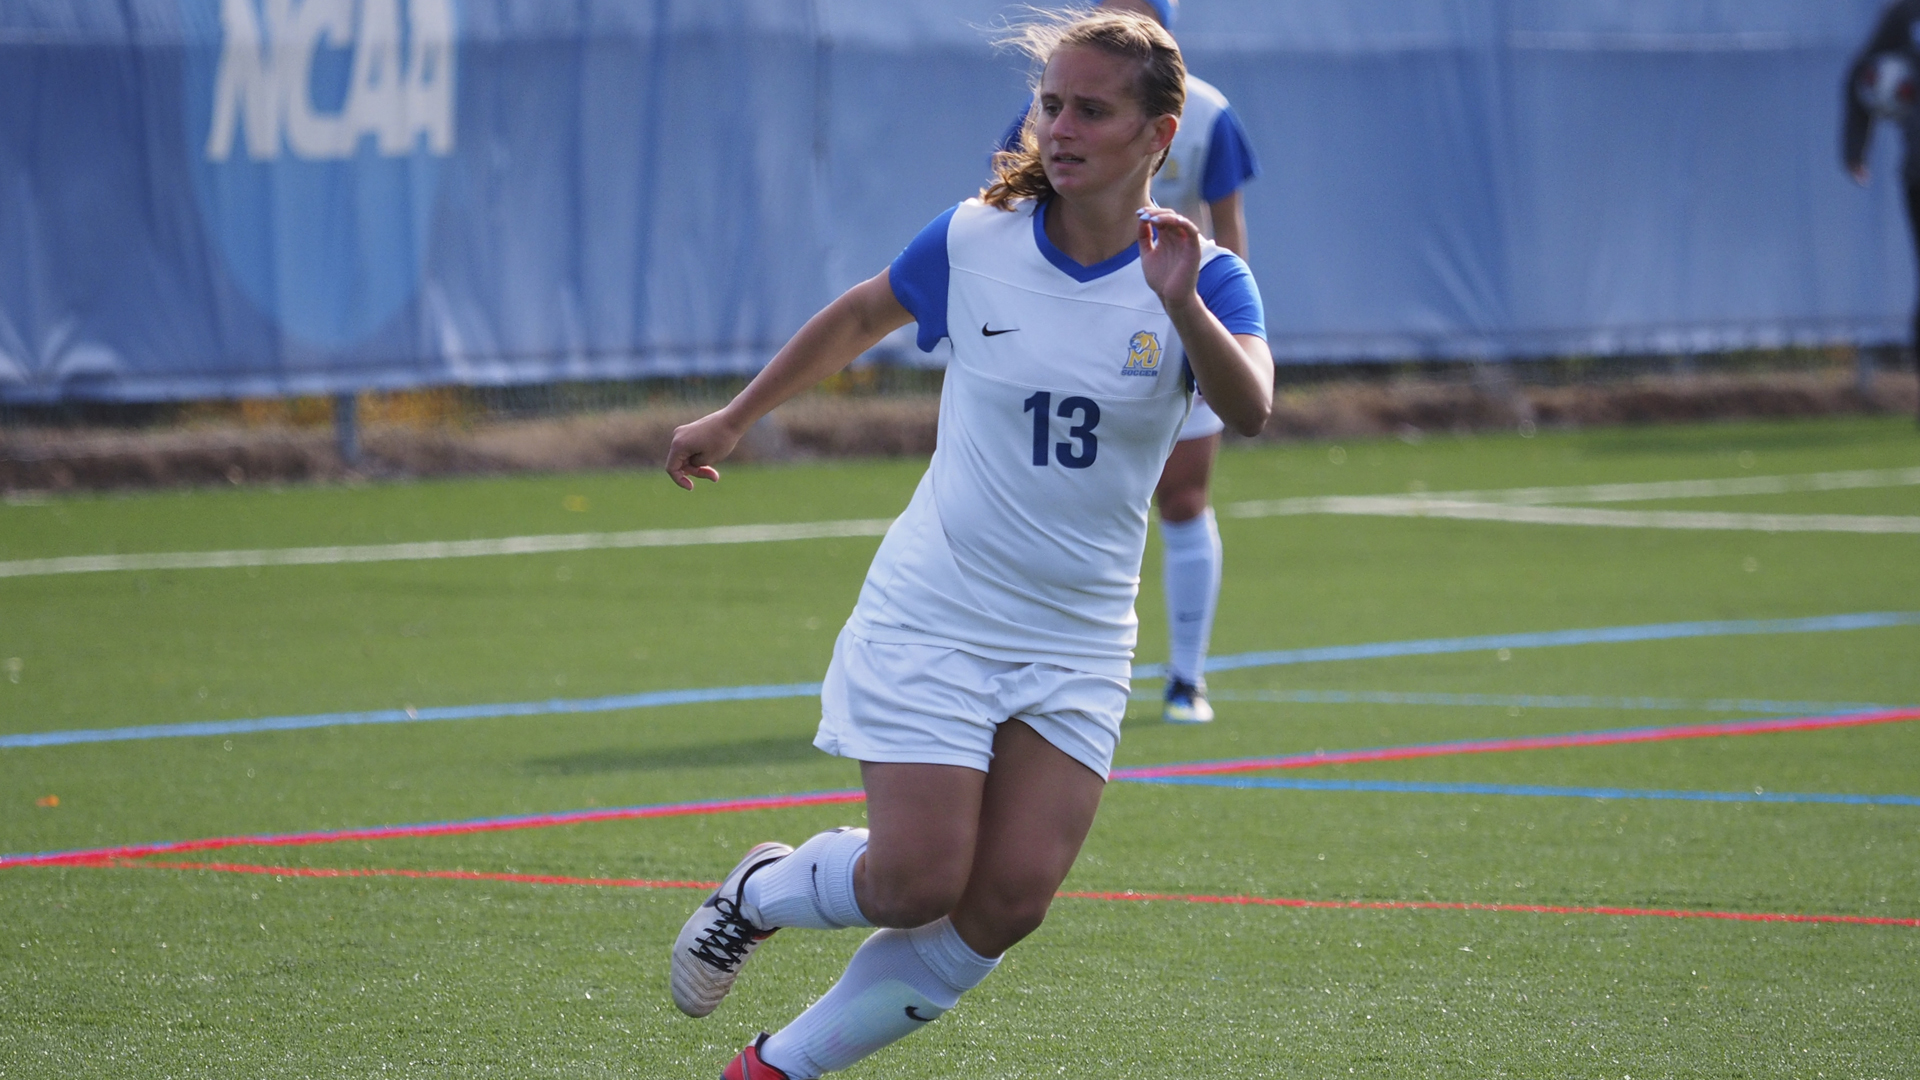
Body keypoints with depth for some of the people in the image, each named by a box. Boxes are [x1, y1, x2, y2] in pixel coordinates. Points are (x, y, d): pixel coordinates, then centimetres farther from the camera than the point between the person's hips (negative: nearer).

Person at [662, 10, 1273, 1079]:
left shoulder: (1200, 279, -9)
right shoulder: (974, 242, -5)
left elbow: (1251, 408, -28)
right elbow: (861, 317, 15)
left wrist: (1181, 306, -46)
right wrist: (735, 419, 24)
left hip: (1077, 643, 1)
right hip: (934, 618, -1)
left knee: (1008, 902, -7)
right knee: (915, 884, -11)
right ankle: (760, 892, 22)